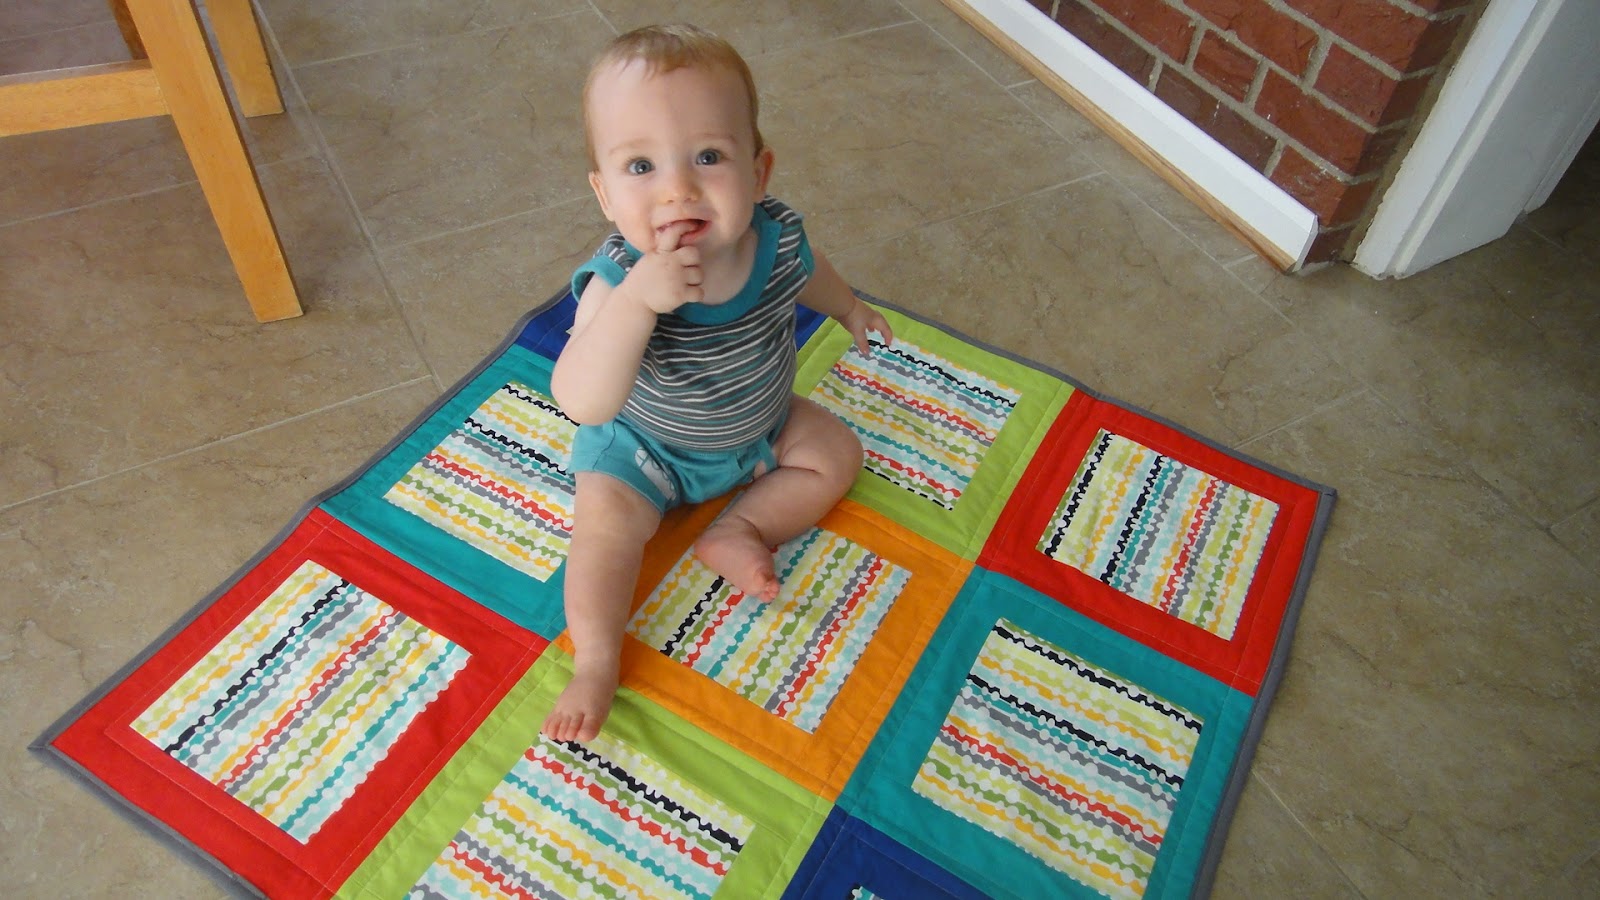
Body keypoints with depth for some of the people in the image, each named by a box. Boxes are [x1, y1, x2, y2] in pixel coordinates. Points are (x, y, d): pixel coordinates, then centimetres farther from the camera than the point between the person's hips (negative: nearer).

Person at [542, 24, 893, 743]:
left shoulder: (777, 237, -27)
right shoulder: (616, 280, -38)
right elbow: (581, 403, -49)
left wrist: (848, 307, 21)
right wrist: (638, 298, -60)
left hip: (761, 424, 4)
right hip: (645, 444, -4)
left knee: (835, 453, 0)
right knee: (605, 519, -21)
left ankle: (735, 532, -1)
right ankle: (596, 661, -8)